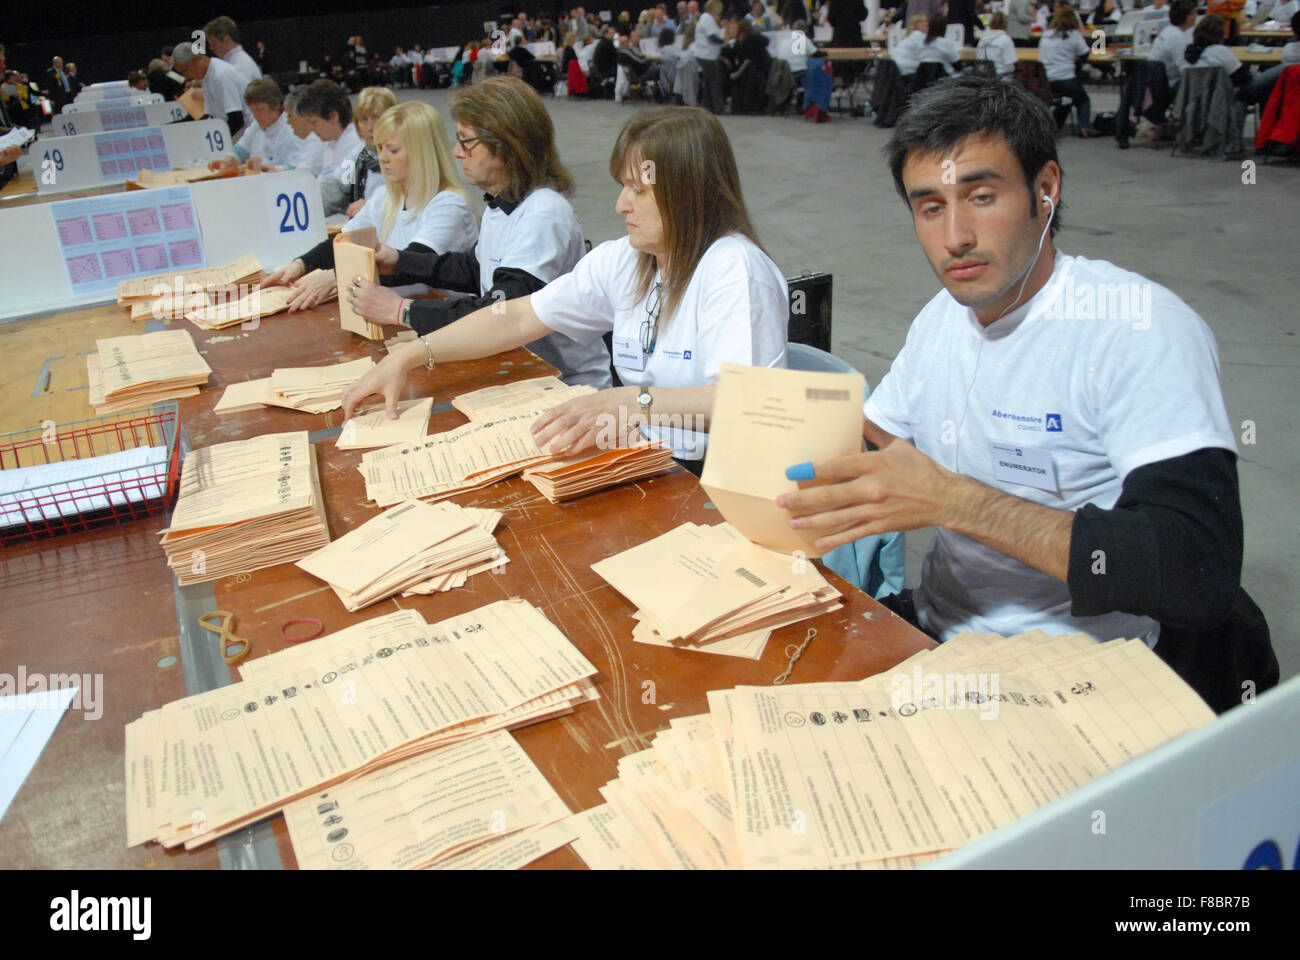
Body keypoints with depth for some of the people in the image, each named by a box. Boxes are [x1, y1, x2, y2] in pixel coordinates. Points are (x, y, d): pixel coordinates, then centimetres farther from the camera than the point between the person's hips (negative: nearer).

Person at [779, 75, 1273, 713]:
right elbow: (874, 464, 14)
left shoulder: (1141, 328, -16)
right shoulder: (942, 318, 8)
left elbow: (1201, 574, -26)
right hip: (933, 634, 7)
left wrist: (952, 499, -31)